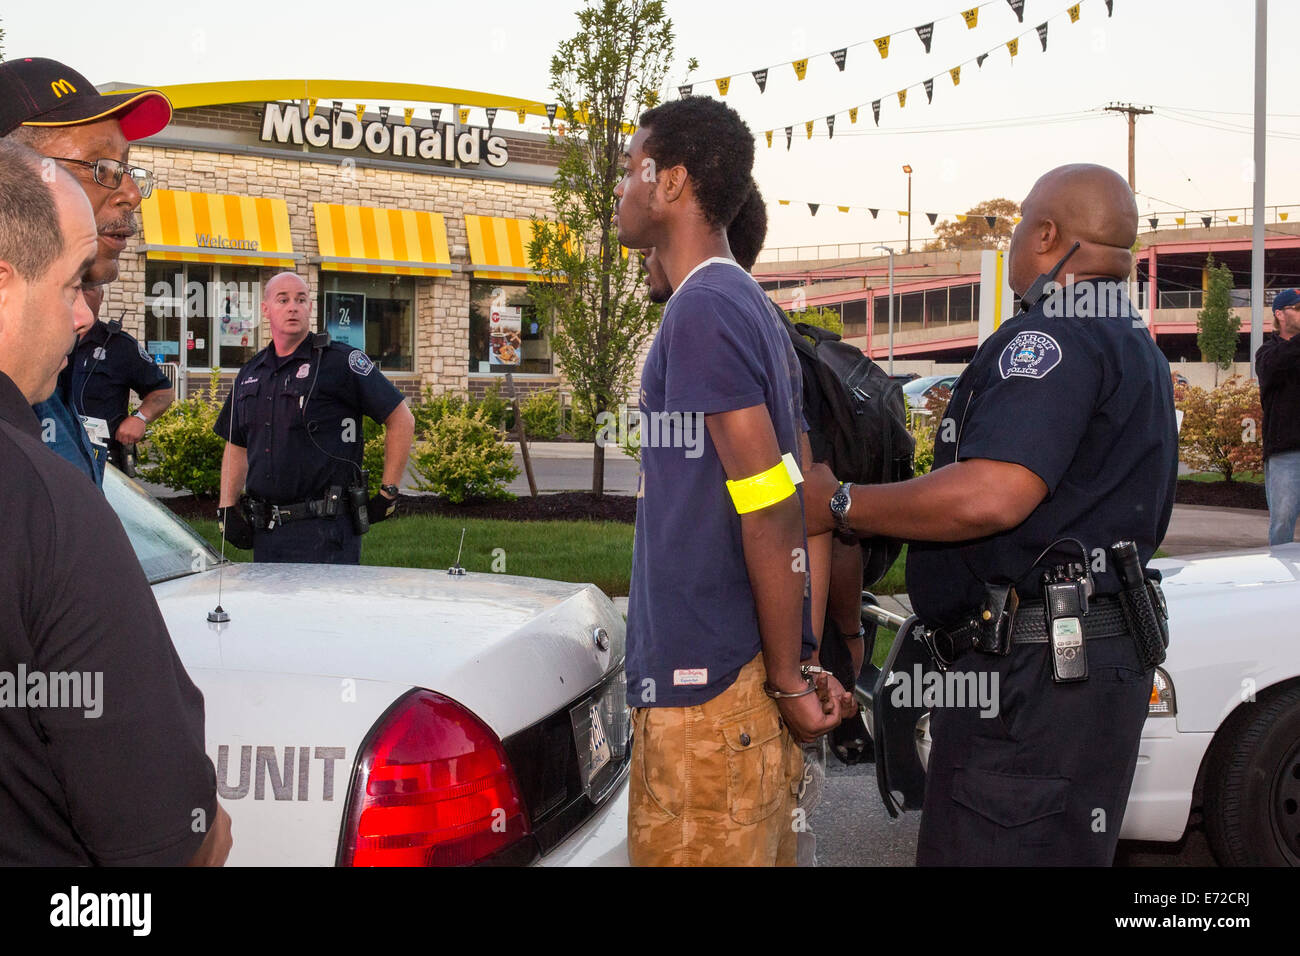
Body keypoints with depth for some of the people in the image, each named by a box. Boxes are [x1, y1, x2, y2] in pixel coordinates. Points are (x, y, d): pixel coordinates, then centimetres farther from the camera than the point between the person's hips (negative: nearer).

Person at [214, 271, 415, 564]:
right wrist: (227, 507, 13)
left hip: (324, 530, -6)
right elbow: (236, 446, 25)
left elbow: (401, 419, -3)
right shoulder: (249, 374, 15)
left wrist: (387, 495, -4)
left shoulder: (340, 361, -4)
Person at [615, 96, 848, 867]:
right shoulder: (749, 306, 14)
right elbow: (792, 507, 15)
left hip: (707, 686, -9)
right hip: (748, 672, 9)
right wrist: (796, 667, 15)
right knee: (761, 847, 16)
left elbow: (769, 513, -19)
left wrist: (789, 679, -12)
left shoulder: (704, 312, -15)